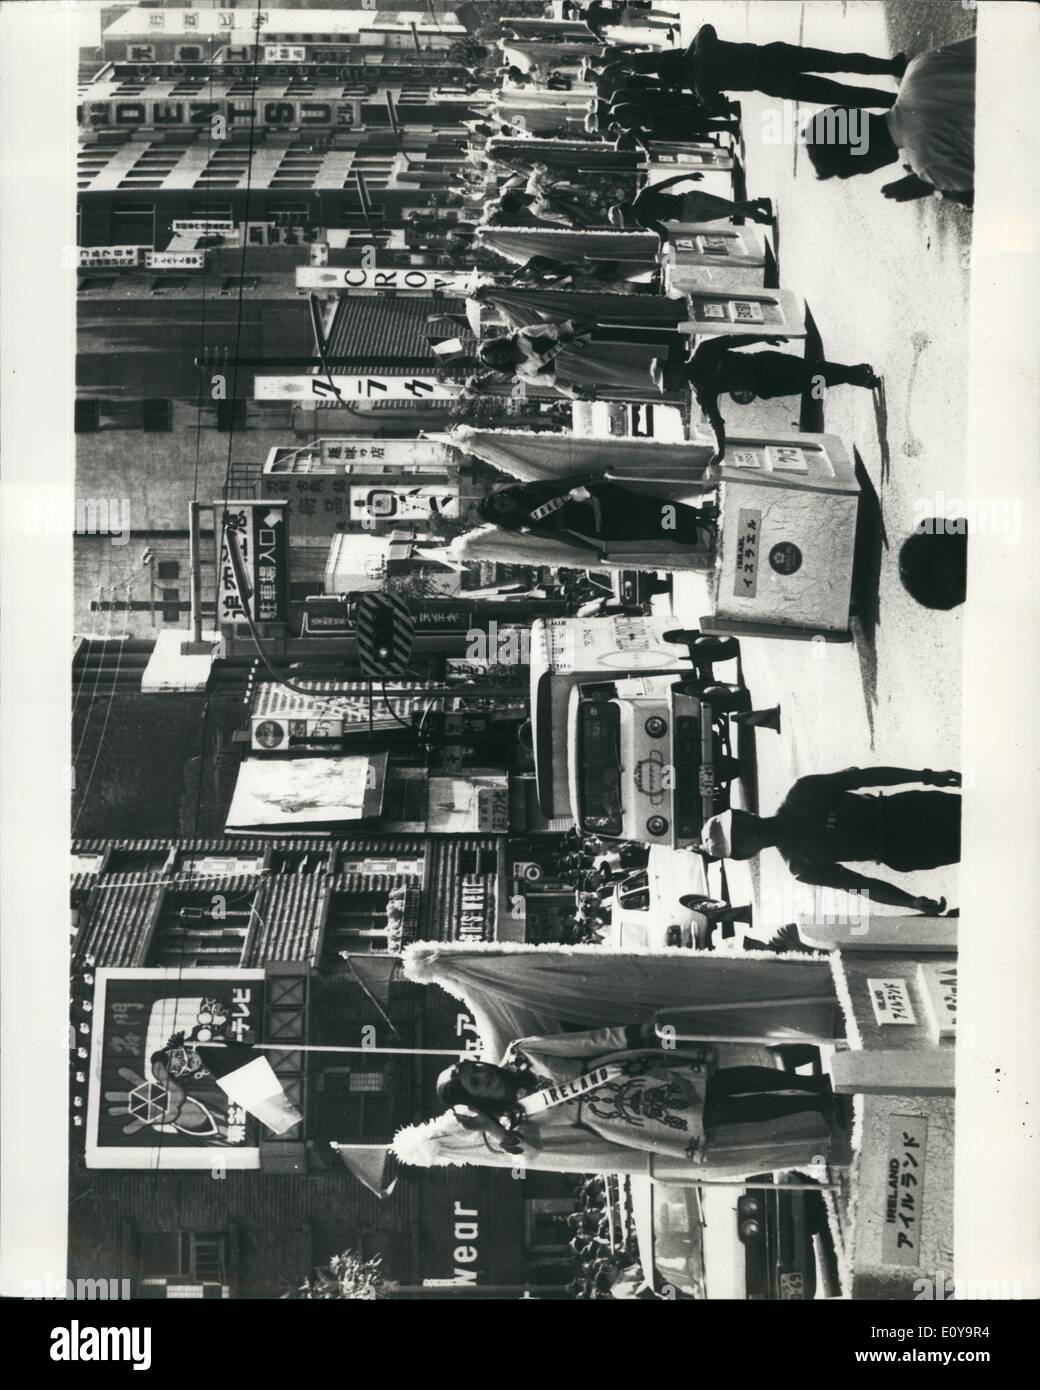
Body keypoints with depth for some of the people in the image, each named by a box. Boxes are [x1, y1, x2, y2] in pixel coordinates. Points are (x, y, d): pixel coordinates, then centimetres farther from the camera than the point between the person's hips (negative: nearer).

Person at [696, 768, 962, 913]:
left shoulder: (802, 794, -17)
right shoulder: (800, 865, -17)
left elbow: (862, 776, -12)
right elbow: (859, 885, -14)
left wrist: (927, 777, -13)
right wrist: (913, 903, -24)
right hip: (899, 854, -1)